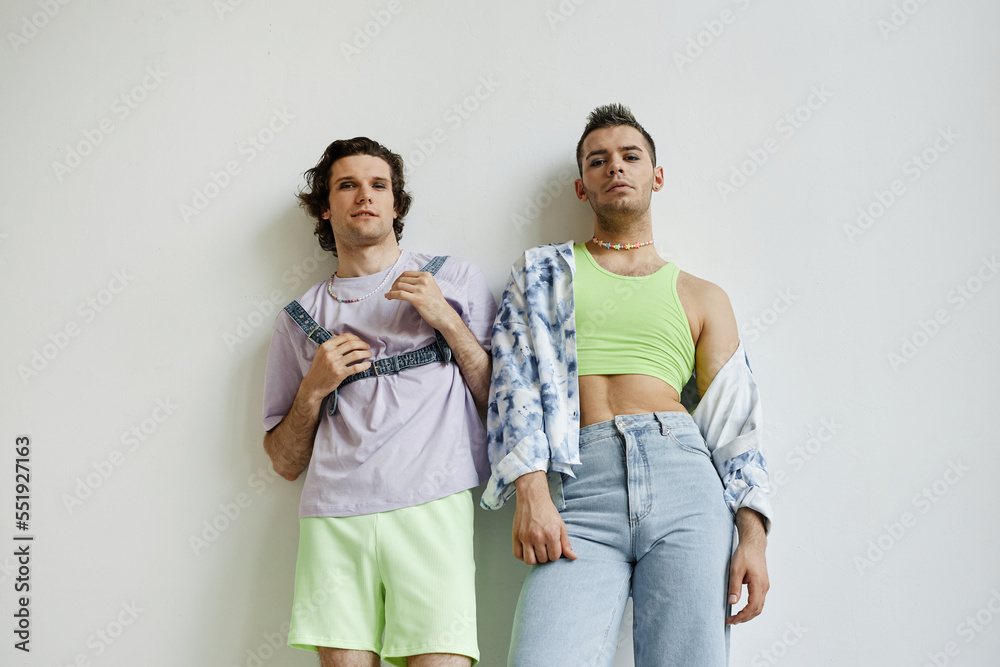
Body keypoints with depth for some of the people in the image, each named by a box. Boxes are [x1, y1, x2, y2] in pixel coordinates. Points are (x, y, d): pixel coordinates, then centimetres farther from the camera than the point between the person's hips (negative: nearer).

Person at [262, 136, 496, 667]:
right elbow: (285, 462, 18)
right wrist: (315, 388, 1)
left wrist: (446, 319, 0)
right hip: (333, 515, 2)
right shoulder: (299, 320, 18)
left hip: (430, 506, -1)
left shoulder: (455, 280, 14)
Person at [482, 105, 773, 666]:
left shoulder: (703, 298, 21)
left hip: (683, 477, 2)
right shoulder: (542, 273, 19)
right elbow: (515, 383, 6)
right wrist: (531, 493, -9)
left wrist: (753, 536, 1)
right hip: (579, 488, -1)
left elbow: (734, 420, 14)